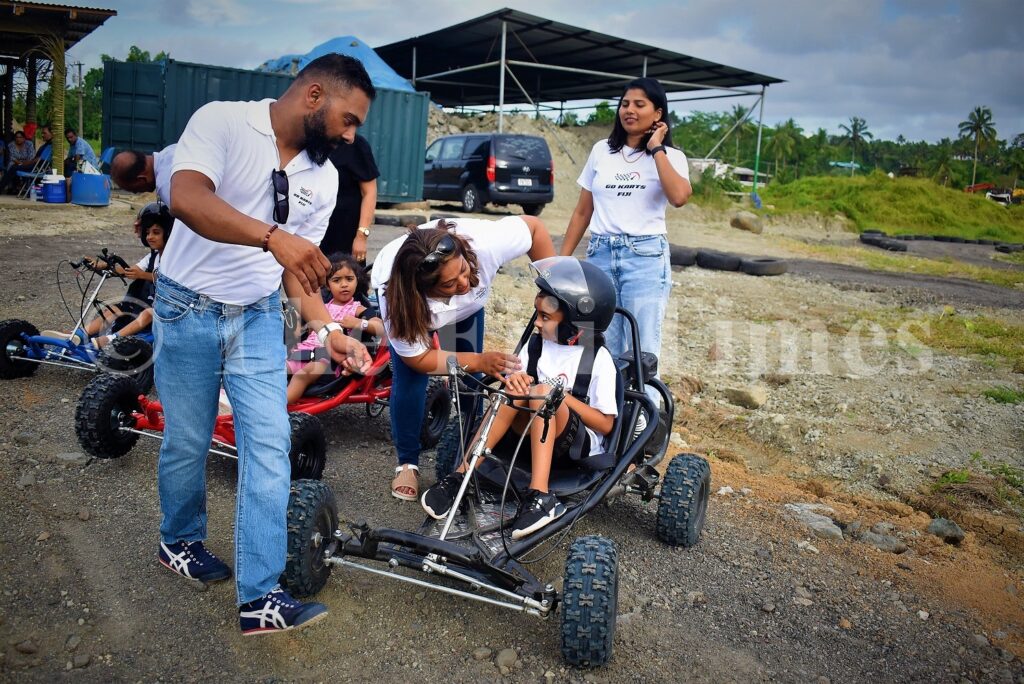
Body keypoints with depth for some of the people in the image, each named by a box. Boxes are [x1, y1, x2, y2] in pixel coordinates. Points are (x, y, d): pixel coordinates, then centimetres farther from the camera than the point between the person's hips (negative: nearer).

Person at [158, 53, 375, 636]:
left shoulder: (324, 178, 2)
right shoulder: (221, 121, -14)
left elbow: (300, 265, 7)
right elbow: (187, 198, -31)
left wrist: (327, 329, -7)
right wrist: (273, 235, -44)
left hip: (259, 319, 4)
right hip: (189, 309, -4)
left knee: (270, 447, -5)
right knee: (188, 442, 8)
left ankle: (260, 597, 2)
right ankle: (180, 541, 37)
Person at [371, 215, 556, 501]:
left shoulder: (484, 242, -44)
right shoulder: (395, 297, -44)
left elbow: (533, 225, -24)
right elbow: (417, 359, -29)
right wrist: (481, 361, -38)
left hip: (466, 305, 3)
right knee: (409, 381, -16)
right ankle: (407, 464, 5)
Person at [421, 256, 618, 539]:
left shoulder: (598, 360, -7)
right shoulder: (535, 344, 8)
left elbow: (606, 424, -8)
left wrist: (564, 397, -19)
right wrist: (515, 380, -20)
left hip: (579, 446, -4)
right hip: (533, 434, 4)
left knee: (542, 391, -30)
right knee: (516, 387, -24)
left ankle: (539, 496, -41)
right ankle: (460, 476, -26)